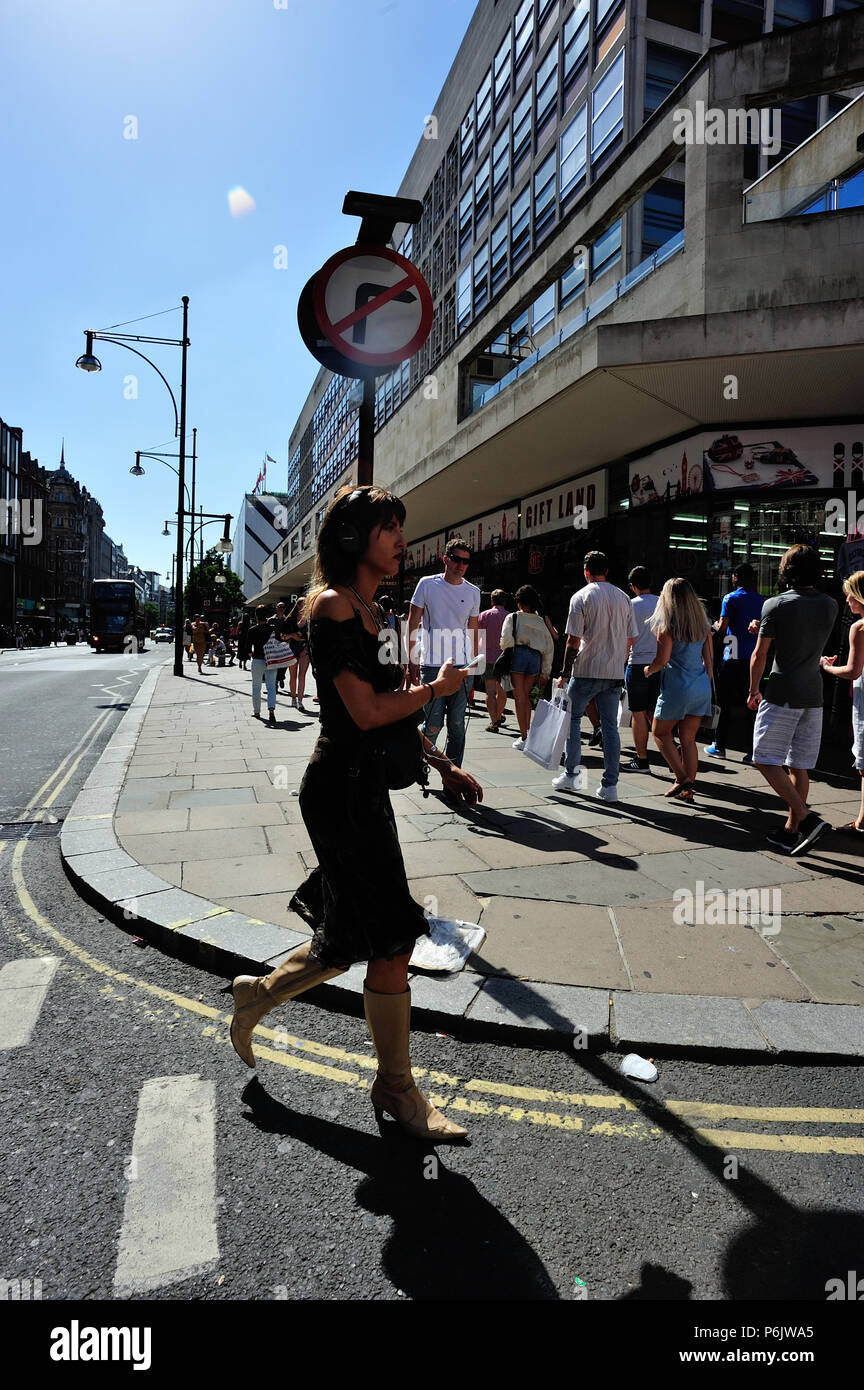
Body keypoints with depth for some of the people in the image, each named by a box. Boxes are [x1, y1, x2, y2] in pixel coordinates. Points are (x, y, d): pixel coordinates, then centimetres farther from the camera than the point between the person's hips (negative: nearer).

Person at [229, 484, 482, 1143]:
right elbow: (366, 712, -21)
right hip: (343, 786, -10)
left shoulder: (369, 608, 15)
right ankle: (396, 1089, 21)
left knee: (357, 935, 18)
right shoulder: (331, 603, -15)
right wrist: (437, 687, -7)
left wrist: (444, 766, 16)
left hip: (364, 786, 10)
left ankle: (257, 996, 40)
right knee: (393, 940, 0)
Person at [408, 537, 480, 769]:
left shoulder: (473, 592, 9)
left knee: (457, 725, 4)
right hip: (432, 665, -3)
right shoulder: (427, 584, 1)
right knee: (433, 725, -4)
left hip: (462, 666, 3)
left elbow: (473, 632, 15)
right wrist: (411, 660, -2)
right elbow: (413, 625, 4)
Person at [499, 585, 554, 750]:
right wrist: (545, 672, 19)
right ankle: (527, 731, 14)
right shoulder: (541, 621, 16)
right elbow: (549, 647, 15)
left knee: (519, 697, 0)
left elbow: (506, 640, -10)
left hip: (518, 654, -4)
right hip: (536, 657, 4)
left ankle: (524, 738, -3)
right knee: (526, 696, 18)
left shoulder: (513, 617, 5)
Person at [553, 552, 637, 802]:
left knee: (572, 717, 12)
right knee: (610, 725, 6)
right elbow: (630, 639, 10)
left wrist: (565, 673, -5)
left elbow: (573, 641, -11)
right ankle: (609, 785, 6)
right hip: (615, 673, 4)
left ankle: (572, 774, 13)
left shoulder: (581, 597, -6)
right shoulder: (623, 598, 9)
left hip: (587, 671, -4)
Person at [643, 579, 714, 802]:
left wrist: (648, 670, 6)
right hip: (702, 687, 6)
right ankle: (688, 790, 13)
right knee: (688, 739, 11)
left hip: (677, 686, -6)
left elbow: (662, 660, -14)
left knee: (660, 732, 12)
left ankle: (682, 777, 1)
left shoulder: (667, 624, -9)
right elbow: (709, 659, 11)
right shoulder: (703, 623, 9)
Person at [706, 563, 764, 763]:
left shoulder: (731, 598, -6)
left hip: (733, 658, -5)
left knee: (725, 703, 5)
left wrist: (715, 625, 8)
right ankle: (753, 751, 5)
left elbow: (722, 627, -13)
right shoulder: (762, 600, 10)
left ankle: (719, 746, 11)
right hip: (755, 658, 5)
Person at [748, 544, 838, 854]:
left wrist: (753, 691, 6)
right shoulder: (830, 606, 7)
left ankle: (806, 817, -12)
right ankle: (792, 830, 17)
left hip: (782, 694, -6)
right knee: (798, 766, 11)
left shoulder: (775, 605, -10)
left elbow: (759, 655, -7)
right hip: (814, 695, 6)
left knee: (766, 760, 0)